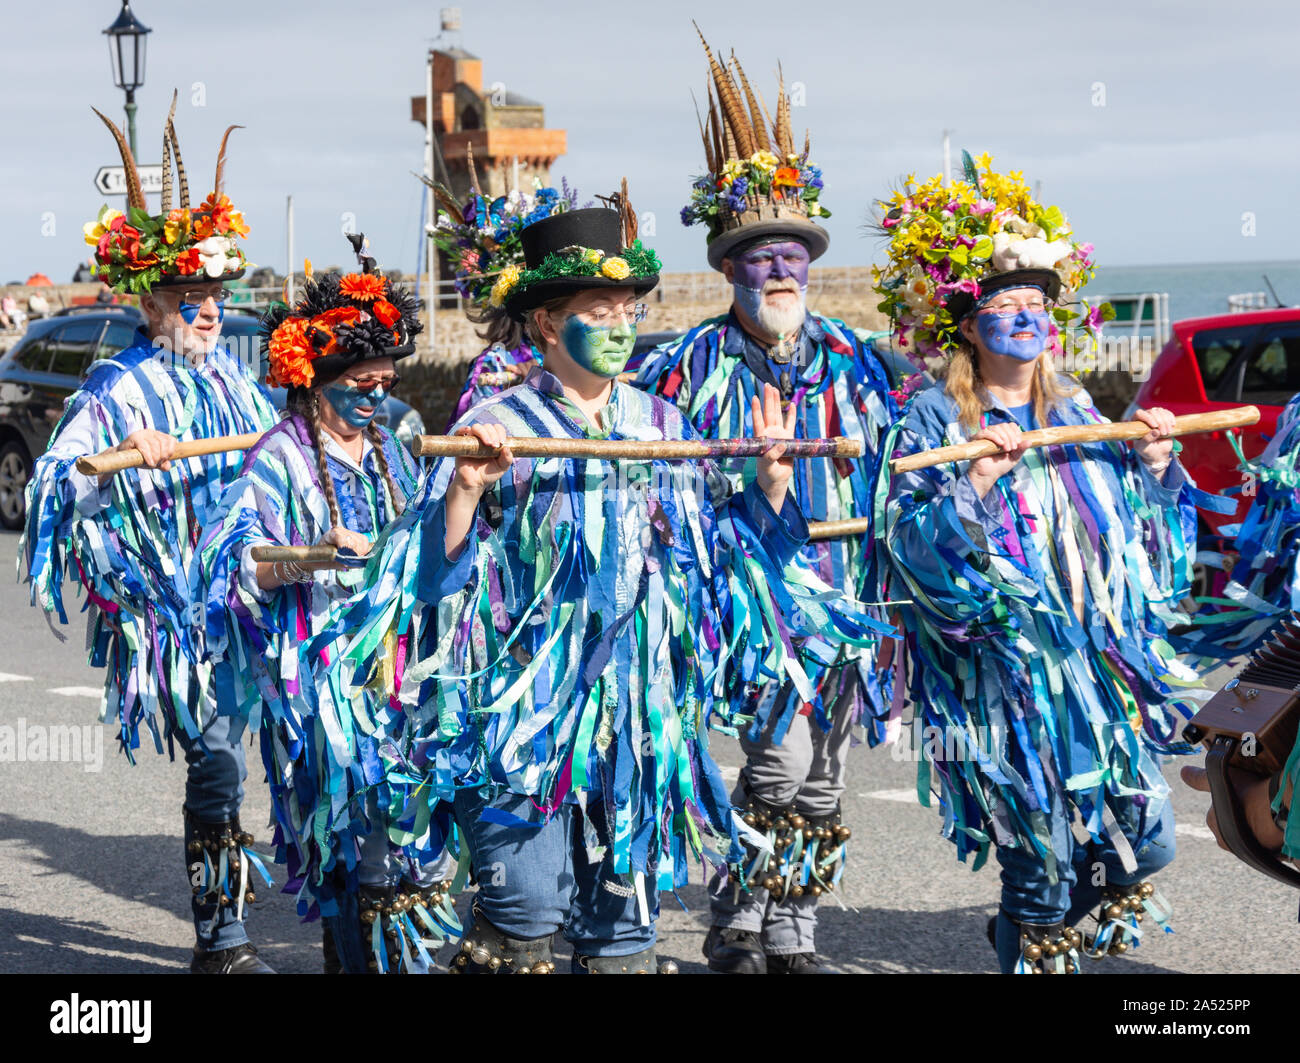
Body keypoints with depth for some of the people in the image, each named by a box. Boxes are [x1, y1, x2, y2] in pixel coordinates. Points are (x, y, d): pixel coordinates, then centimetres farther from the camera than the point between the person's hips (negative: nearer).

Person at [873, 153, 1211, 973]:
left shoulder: (1079, 414, 13)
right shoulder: (934, 422, -1)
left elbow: (1140, 532, 16)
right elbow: (910, 543, -12)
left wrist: (1154, 468, -1)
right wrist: (975, 483, -24)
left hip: (1103, 662, 5)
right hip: (1007, 675, -5)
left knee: (1146, 842, 2)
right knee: (1040, 852, -4)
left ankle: (1035, 930, 28)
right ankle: (1035, 949, 21)